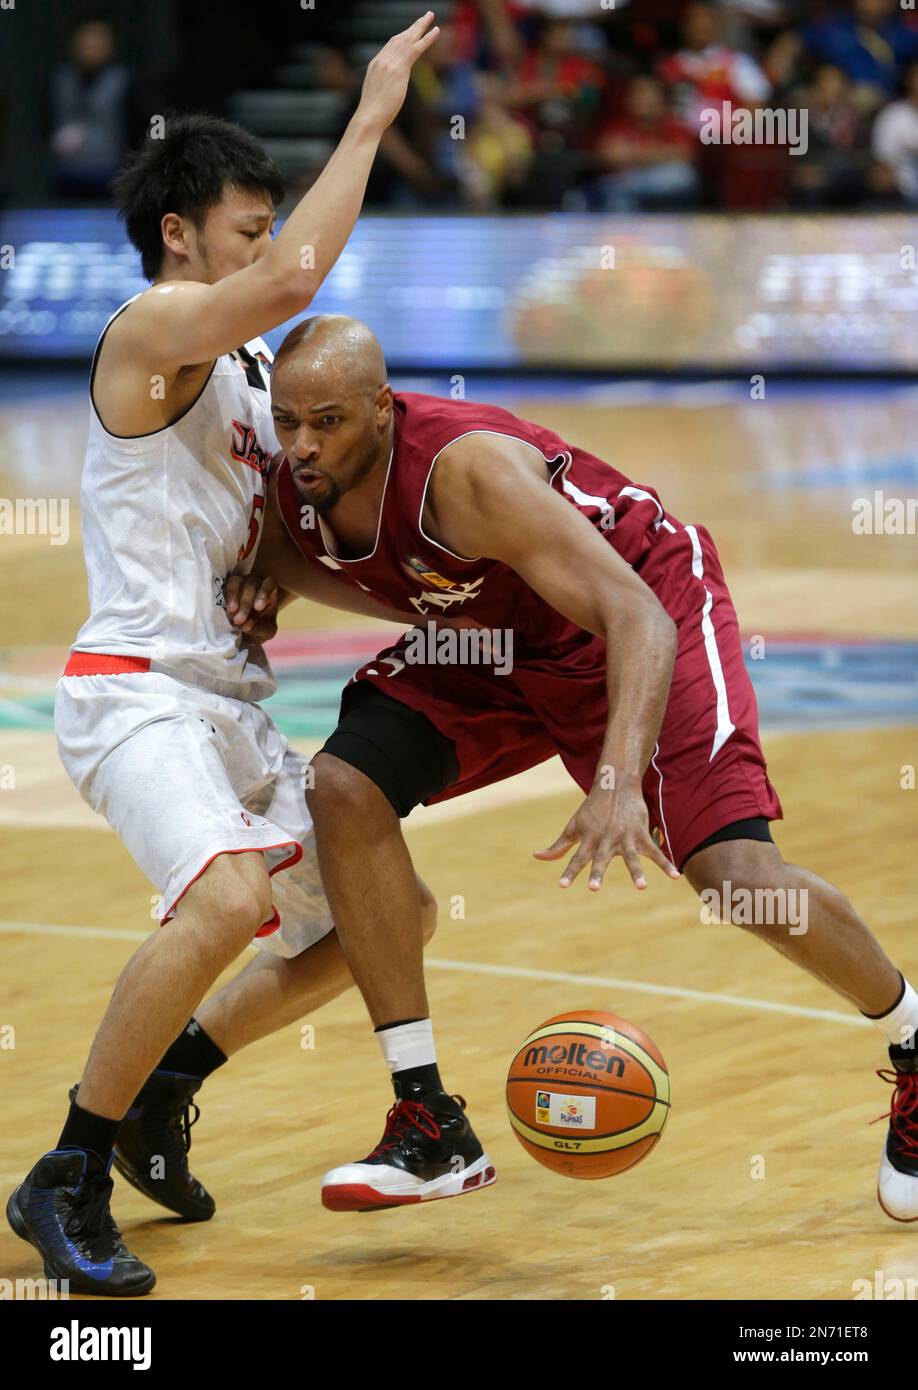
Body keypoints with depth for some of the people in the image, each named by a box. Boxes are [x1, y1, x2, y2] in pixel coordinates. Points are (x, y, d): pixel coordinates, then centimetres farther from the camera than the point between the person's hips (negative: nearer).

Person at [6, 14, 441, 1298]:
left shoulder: (250, 362, 18)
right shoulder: (152, 328, -9)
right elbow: (296, 280, -28)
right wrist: (372, 118, -20)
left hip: (231, 702, 10)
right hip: (136, 693, -10)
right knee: (227, 900, -33)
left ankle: (164, 1077, 28)